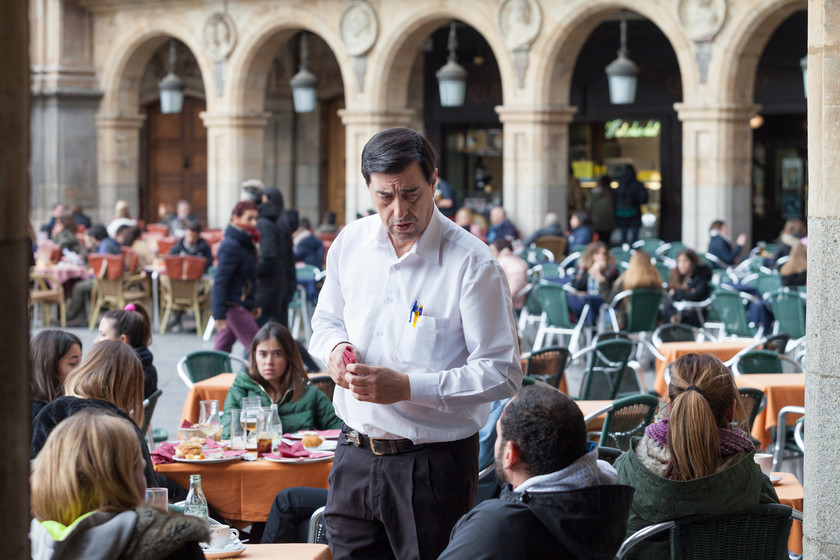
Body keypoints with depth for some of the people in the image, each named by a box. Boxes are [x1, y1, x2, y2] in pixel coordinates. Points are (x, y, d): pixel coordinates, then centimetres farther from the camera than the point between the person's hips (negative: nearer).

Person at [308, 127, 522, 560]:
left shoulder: (473, 264, -13)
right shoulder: (350, 244, 4)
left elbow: (502, 373, -15)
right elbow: (326, 321, 21)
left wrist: (406, 386, -23)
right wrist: (335, 348, -5)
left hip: (433, 466, -5)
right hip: (355, 457, 5)